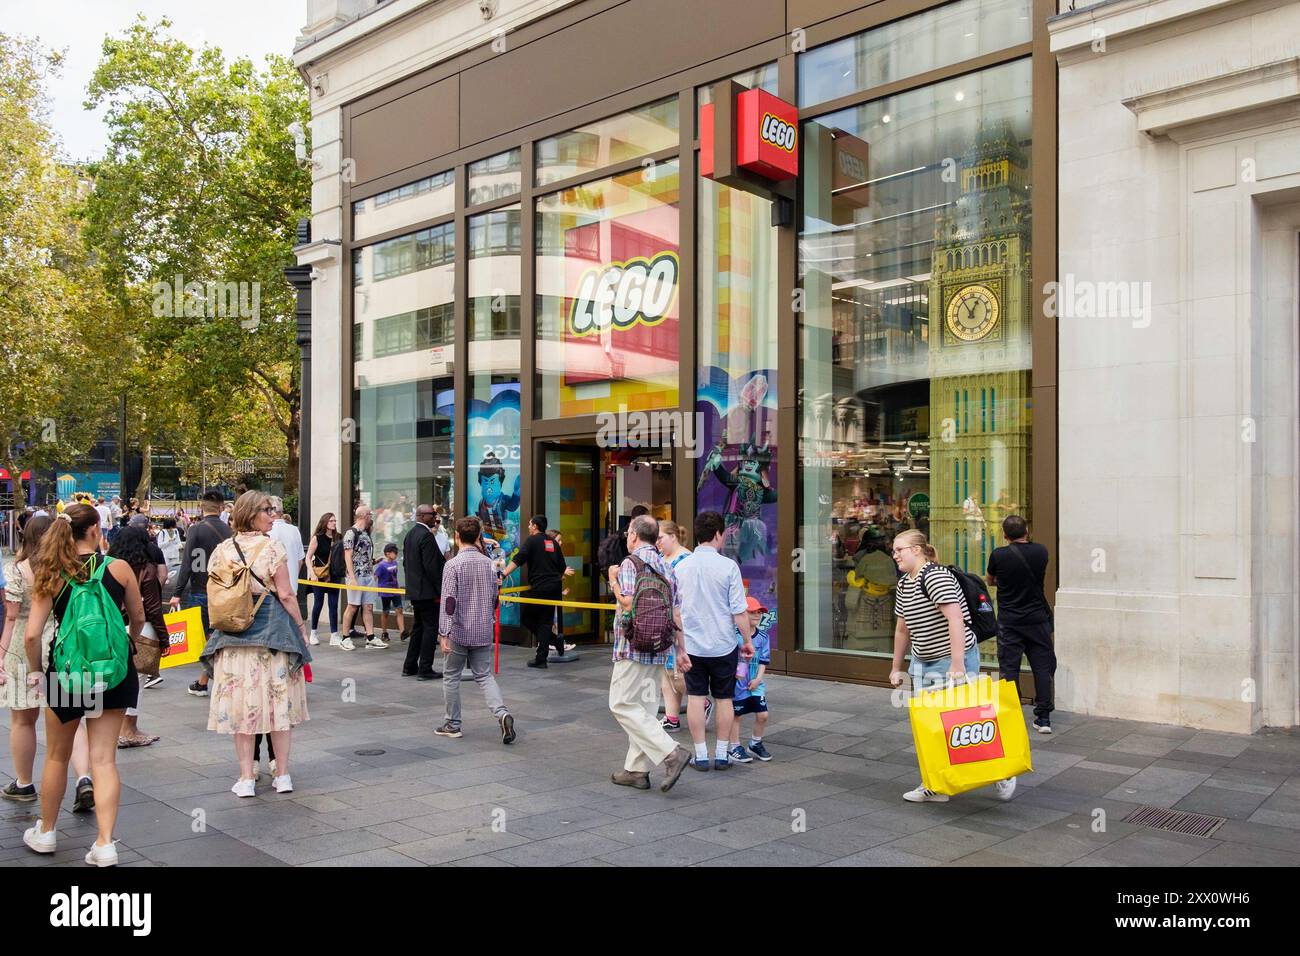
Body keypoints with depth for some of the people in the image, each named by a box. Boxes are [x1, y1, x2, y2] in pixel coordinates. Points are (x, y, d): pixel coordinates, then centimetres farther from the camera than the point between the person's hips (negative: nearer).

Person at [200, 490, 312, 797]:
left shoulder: (222, 549, 4)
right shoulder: (271, 547, -8)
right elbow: (285, 594, -9)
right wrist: (301, 625, 1)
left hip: (233, 632, 3)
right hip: (272, 630, -3)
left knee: (241, 702, 7)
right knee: (278, 699, 6)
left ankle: (246, 778, 10)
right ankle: (282, 775, 12)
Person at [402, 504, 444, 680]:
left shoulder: (410, 535, 12)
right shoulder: (426, 535, -17)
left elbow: (406, 562, 18)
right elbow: (431, 566, -21)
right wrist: (440, 591, -16)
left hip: (414, 590, 10)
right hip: (427, 591, -10)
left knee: (418, 627, 16)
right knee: (431, 628, -3)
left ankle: (409, 667, 20)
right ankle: (425, 670, -1)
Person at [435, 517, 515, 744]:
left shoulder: (453, 565, -12)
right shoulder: (489, 563, 4)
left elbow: (449, 601, -17)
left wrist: (443, 634, -16)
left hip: (459, 632, -4)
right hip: (484, 631, 4)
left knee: (451, 676, 12)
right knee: (484, 676, 10)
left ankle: (452, 724, 19)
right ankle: (502, 713, -12)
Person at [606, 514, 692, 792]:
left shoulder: (630, 563, -11)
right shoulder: (666, 566, 13)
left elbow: (629, 605, -22)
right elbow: (676, 613, 12)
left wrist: (614, 581, -7)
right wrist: (680, 649, 15)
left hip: (634, 646, -8)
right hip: (659, 649, 8)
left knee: (622, 705, -3)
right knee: (643, 705, 13)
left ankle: (671, 753, -12)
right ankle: (637, 770, 16)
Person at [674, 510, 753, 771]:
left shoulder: (681, 567, 0)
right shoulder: (728, 566, -11)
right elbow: (739, 610, -11)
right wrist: (747, 640, 1)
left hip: (692, 644, 2)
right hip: (723, 645, -2)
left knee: (696, 698, 9)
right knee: (723, 699, 10)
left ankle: (701, 755, 12)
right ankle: (721, 755, 16)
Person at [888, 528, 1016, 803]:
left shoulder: (936, 577, -19)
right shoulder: (903, 585, 10)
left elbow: (956, 619, -27)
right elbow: (902, 629, 19)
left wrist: (957, 664, -31)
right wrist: (896, 667, 23)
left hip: (952, 659, -8)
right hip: (922, 662, 9)